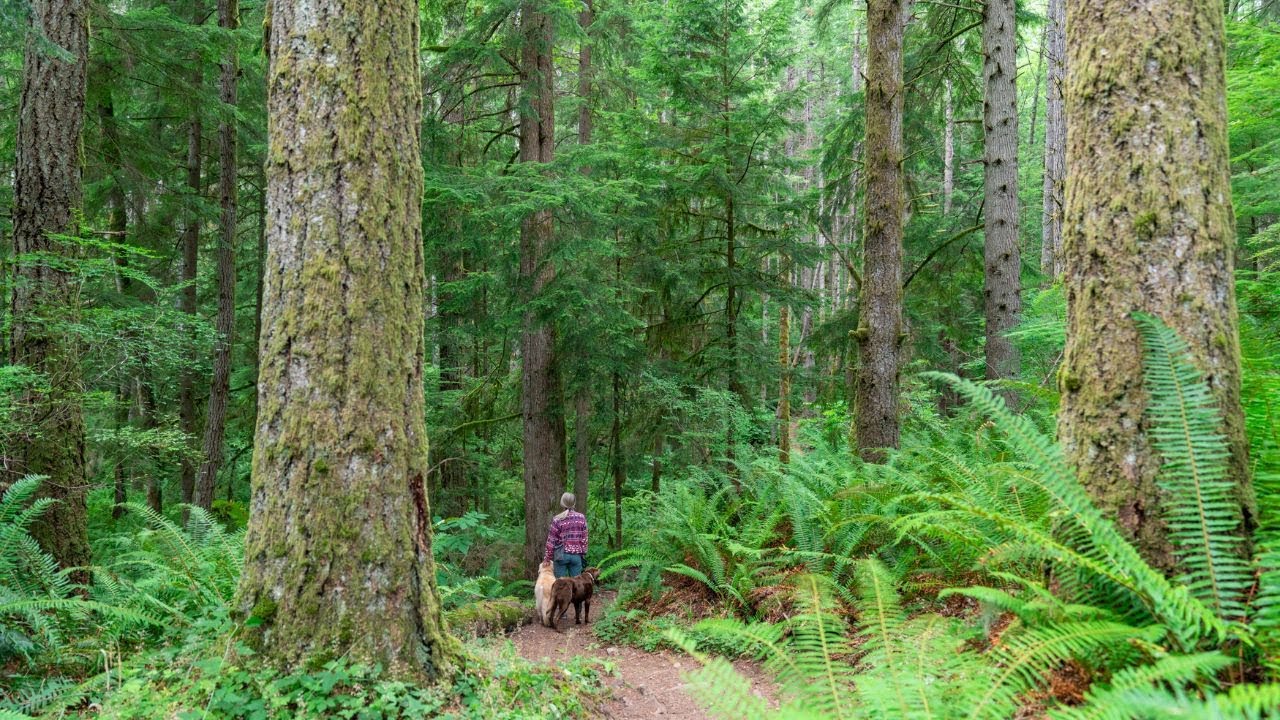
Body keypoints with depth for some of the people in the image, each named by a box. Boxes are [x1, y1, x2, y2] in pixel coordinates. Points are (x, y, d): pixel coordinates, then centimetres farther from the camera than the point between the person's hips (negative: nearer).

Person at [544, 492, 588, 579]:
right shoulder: (581, 517, 2)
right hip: (577, 555, 2)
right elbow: (584, 539, 4)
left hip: (562, 555, -2)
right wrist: (583, 554, 13)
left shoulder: (557, 519, -6)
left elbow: (551, 540, -3)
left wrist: (547, 558, 4)